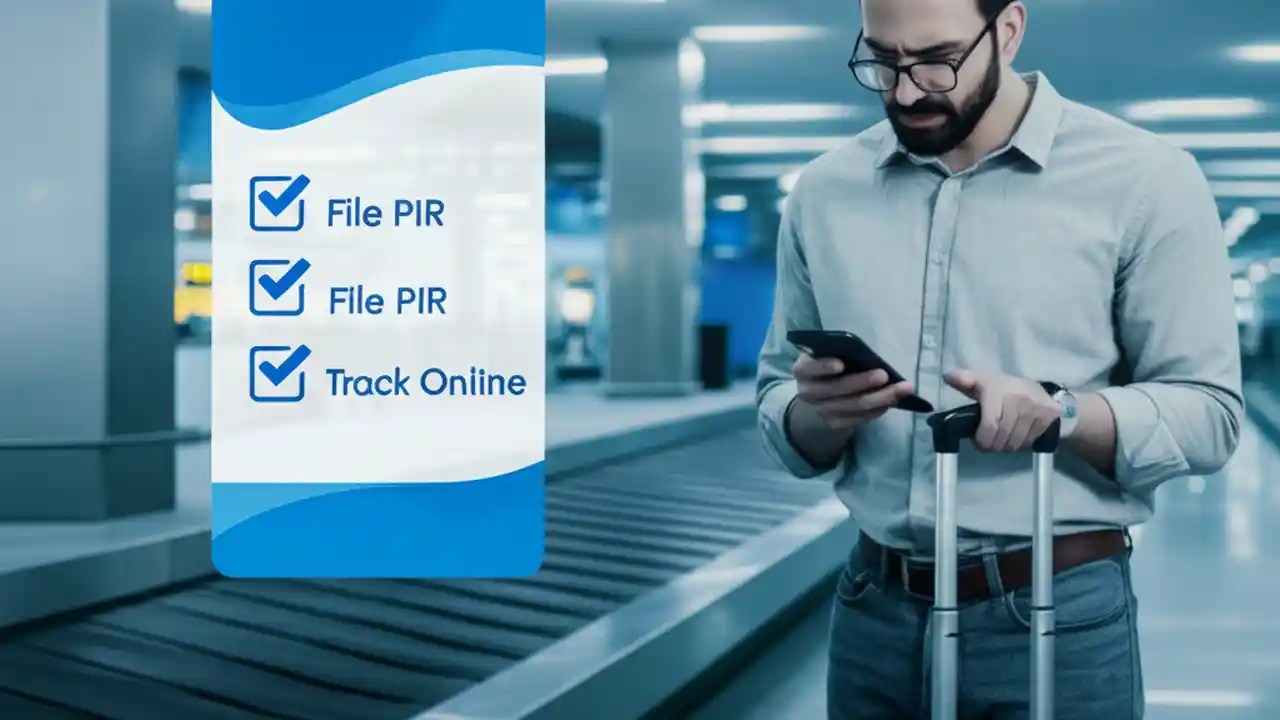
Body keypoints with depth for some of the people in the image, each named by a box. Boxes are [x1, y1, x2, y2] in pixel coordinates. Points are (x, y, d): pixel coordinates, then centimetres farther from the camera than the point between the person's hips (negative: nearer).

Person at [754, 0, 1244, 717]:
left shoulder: (1144, 179, -6)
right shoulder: (824, 190, 5)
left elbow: (1208, 413, -6)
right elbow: (779, 411, 10)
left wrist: (1058, 412, -23)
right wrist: (818, 414, -13)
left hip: (1058, 613, -3)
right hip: (872, 609, 3)